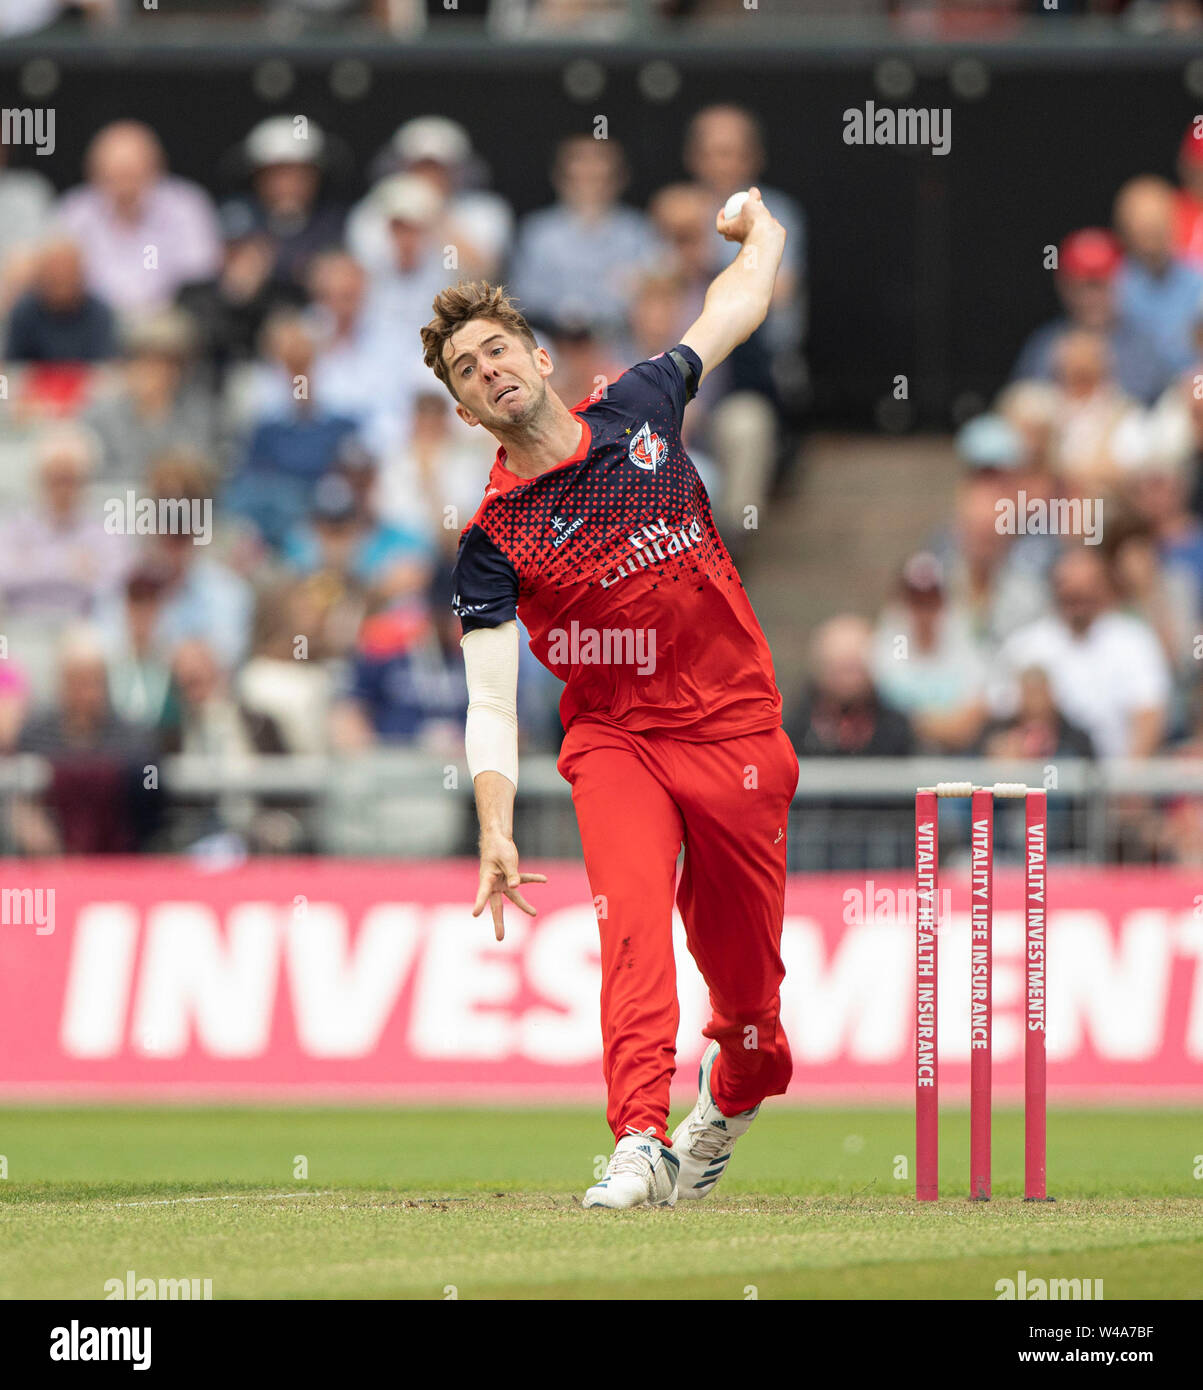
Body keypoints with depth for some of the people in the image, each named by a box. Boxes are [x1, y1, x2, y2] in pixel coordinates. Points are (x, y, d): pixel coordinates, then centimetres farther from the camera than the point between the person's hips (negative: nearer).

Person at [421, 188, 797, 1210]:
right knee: (634, 916, -28)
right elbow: (491, 700, -14)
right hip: (616, 740, -2)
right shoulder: (495, 535, -7)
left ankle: (734, 1091, 41)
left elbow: (736, 312, 20)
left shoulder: (638, 407, 1)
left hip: (738, 737, 2)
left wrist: (760, 230, 39)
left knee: (743, 968, 7)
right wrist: (495, 832, -27)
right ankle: (642, 1143, -34)